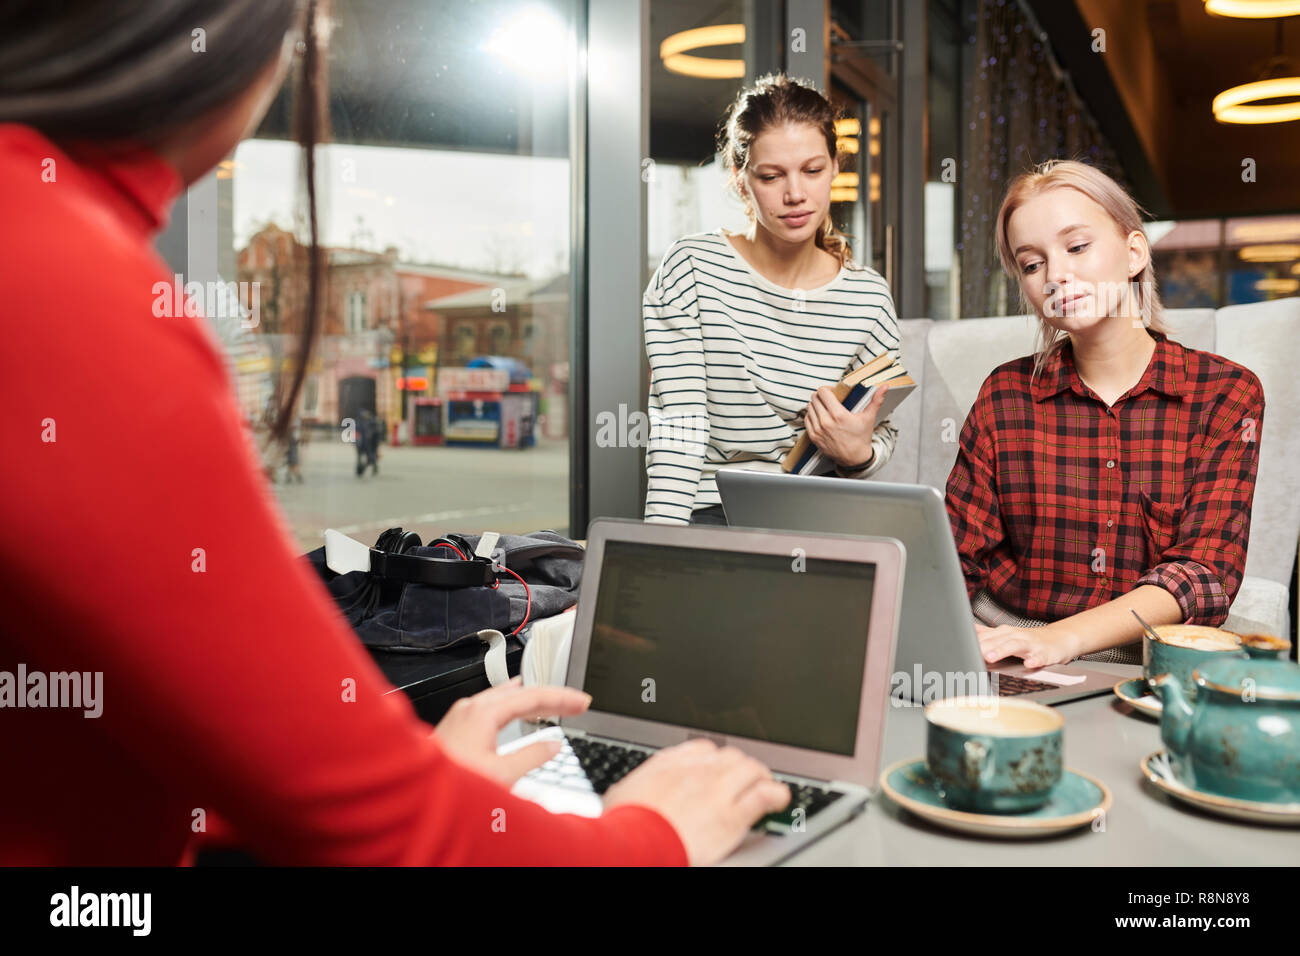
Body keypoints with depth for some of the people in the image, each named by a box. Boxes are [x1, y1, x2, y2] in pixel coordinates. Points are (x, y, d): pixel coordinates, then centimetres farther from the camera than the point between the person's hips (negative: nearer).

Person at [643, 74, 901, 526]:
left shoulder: (868, 297, 1)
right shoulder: (691, 269, -8)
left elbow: (881, 436, 10)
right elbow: (678, 425, -13)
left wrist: (857, 452, -14)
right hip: (707, 512, -3)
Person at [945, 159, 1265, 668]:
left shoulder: (1227, 393, 3)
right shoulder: (1005, 394, 6)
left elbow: (1207, 567, -7)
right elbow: (957, 555, 4)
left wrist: (1064, 637, -24)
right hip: (1007, 663, 2)